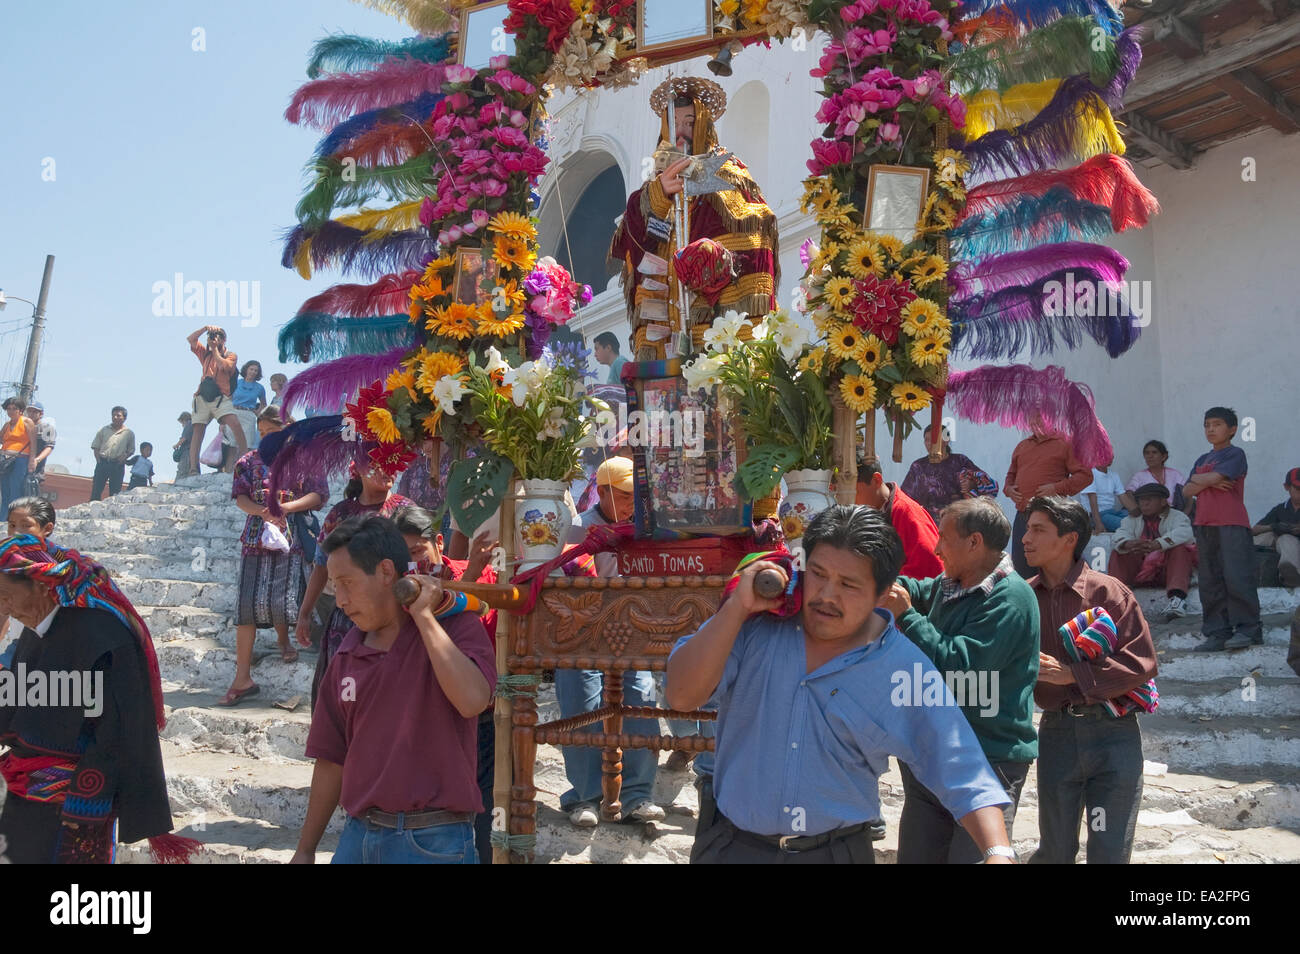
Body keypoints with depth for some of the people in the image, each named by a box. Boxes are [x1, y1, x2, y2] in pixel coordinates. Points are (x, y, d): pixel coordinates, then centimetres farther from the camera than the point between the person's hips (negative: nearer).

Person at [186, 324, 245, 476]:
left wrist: (215, 349, 2)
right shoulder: (206, 354, 23)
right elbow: (190, 339, 16)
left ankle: (243, 457, -20)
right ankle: (193, 469, -9)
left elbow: (223, 365, -10)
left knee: (235, 424, -25)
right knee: (198, 431, -4)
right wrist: (205, 328, 6)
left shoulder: (231, 355, 10)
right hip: (202, 397, 4)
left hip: (221, 398, -3)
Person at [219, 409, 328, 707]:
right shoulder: (250, 460, 14)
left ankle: (283, 638, 26)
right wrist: (262, 511, -13)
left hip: (290, 536, -2)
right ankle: (243, 679, 0)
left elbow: (319, 496, -1)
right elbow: (240, 496, 6)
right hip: (256, 535, 2)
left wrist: (285, 508, -14)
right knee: (247, 603, -4)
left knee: (282, 600, -12)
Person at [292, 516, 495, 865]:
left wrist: (424, 616, -19)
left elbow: (473, 700, -27)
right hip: (357, 836, 5)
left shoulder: (454, 626, -7)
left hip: (432, 841, -5)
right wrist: (305, 850, 14)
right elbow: (332, 760, 13)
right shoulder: (347, 657, 7)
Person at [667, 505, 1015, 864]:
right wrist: (737, 606, -20)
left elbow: (964, 777, -10)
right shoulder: (755, 626, -8)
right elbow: (682, 695, -15)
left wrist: (999, 852, -26)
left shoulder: (906, 672, -10)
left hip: (837, 851, 0)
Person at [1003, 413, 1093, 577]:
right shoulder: (1022, 446, 20)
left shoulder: (1064, 444, 1)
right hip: (1022, 517, 6)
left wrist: (1057, 488, -15)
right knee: (1020, 563, 6)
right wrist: (1008, 488, 9)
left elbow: (1085, 475, -4)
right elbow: (1011, 474, 31)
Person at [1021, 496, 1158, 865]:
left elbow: (1142, 662, -12)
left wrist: (1071, 673, -16)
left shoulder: (1108, 591, -6)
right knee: (1055, 851, 10)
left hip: (1113, 733, -3)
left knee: (1110, 853, 2)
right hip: (1057, 733, 3)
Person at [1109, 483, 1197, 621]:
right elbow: (1119, 536, -8)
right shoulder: (1132, 520, 13)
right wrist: (1128, 544, -35)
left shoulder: (1176, 516, 3)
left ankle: (1177, 597, -46)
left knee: (1180, 549, -28)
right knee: (1118, 551, -13)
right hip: (1139, 571, 3)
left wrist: (1158, 544, -41)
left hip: (1167, 570, -3)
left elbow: (1184, 533, -22)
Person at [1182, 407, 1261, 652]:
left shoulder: (1235, 454, -1)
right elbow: (1187, 491, 8)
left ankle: (1248, 629, -2)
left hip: (1232, 524, -7)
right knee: (1210, 582, 5)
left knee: (1237, 577, -11)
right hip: (1204, 525, 7)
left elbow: (1215, 477, -17)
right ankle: (1217, 633, 8)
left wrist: (1197, 478, 2)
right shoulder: (1202, 460, 19)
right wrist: (1209, 482, -9)